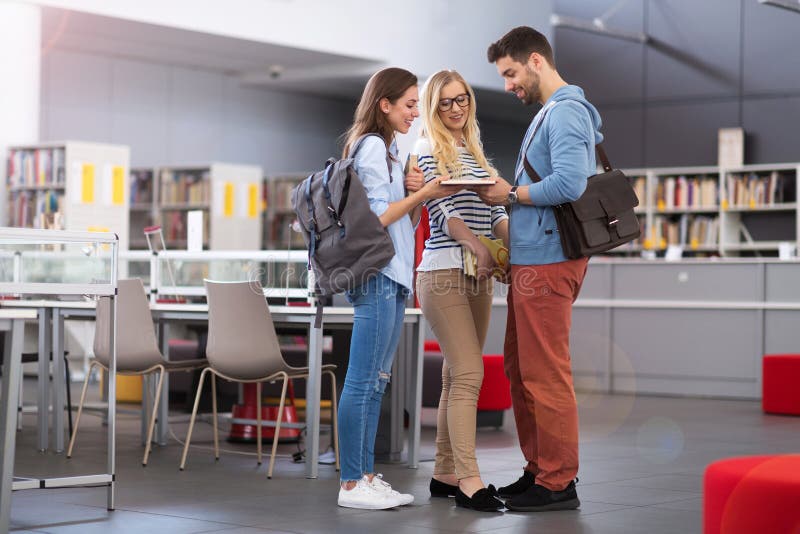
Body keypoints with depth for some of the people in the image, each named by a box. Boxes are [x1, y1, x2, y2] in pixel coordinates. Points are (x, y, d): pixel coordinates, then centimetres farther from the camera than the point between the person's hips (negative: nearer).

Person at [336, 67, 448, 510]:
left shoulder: (388, 149, 22)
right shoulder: (372, 146, -8)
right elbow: (376, 218, -14)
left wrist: (416, 192, 5)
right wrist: (422, 194, -12)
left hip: (393, 276, 10)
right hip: (378, 274, -10)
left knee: (375, 382, 8)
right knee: (364, 382, -10)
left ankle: (365, 477, 11)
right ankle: (351, 484, -9)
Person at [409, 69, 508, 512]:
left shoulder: (475, 154, 19)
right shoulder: (428, 151, -2)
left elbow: (494, 212, 14)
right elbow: (442, 211, -13)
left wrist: (516, 240, -5)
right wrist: (478, 245, -25)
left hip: (479, 275, 7)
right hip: (444, 273, -7)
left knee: (457, 376, 9)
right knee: (469, 375, -14)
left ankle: (445, 475, 14)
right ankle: (469, 481, -15)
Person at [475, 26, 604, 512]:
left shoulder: (565, 112, -12)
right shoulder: (550, 113, 21)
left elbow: (569, 184, -24)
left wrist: (511, 194, -13)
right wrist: (510, 195, 9)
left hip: (547, 262, -11)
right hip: (532, 258, 11)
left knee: (545, 375, -6)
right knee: (521, 369, 16)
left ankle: (558, 484, 0)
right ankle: (539, 469, 25)